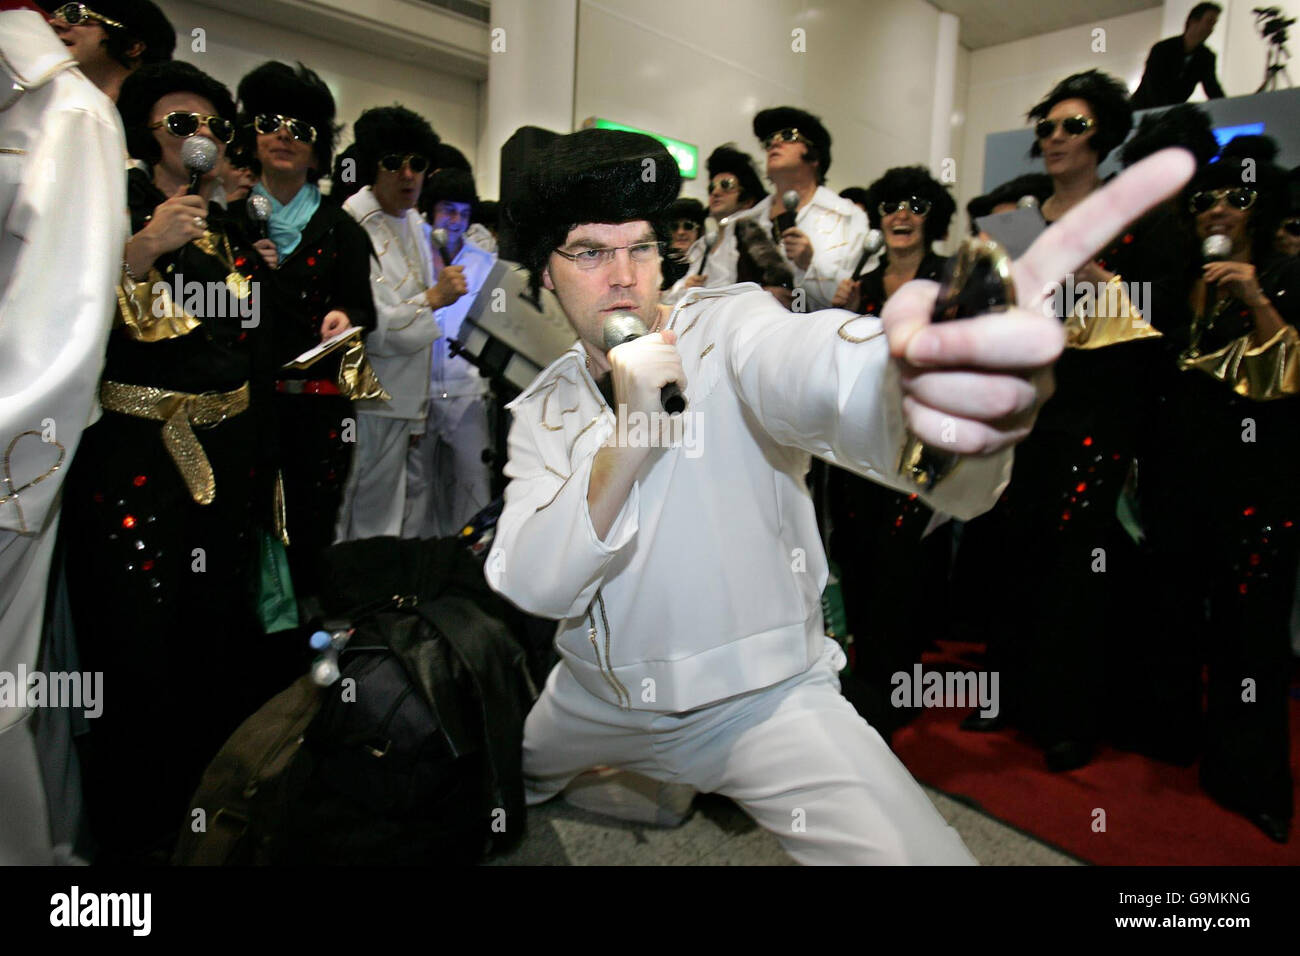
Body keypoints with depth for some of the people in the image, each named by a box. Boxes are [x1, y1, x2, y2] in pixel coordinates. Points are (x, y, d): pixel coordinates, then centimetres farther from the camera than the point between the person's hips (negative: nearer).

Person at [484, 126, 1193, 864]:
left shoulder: (726, 327, -14)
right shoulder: (543, 410, -1)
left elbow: (802, 363, -39)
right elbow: (530, 586, -15)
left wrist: (896, 380, -64)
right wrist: (628, 440, -29)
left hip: (760, 696, -4)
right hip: (598, 692, 5)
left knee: (923, 853, -19)